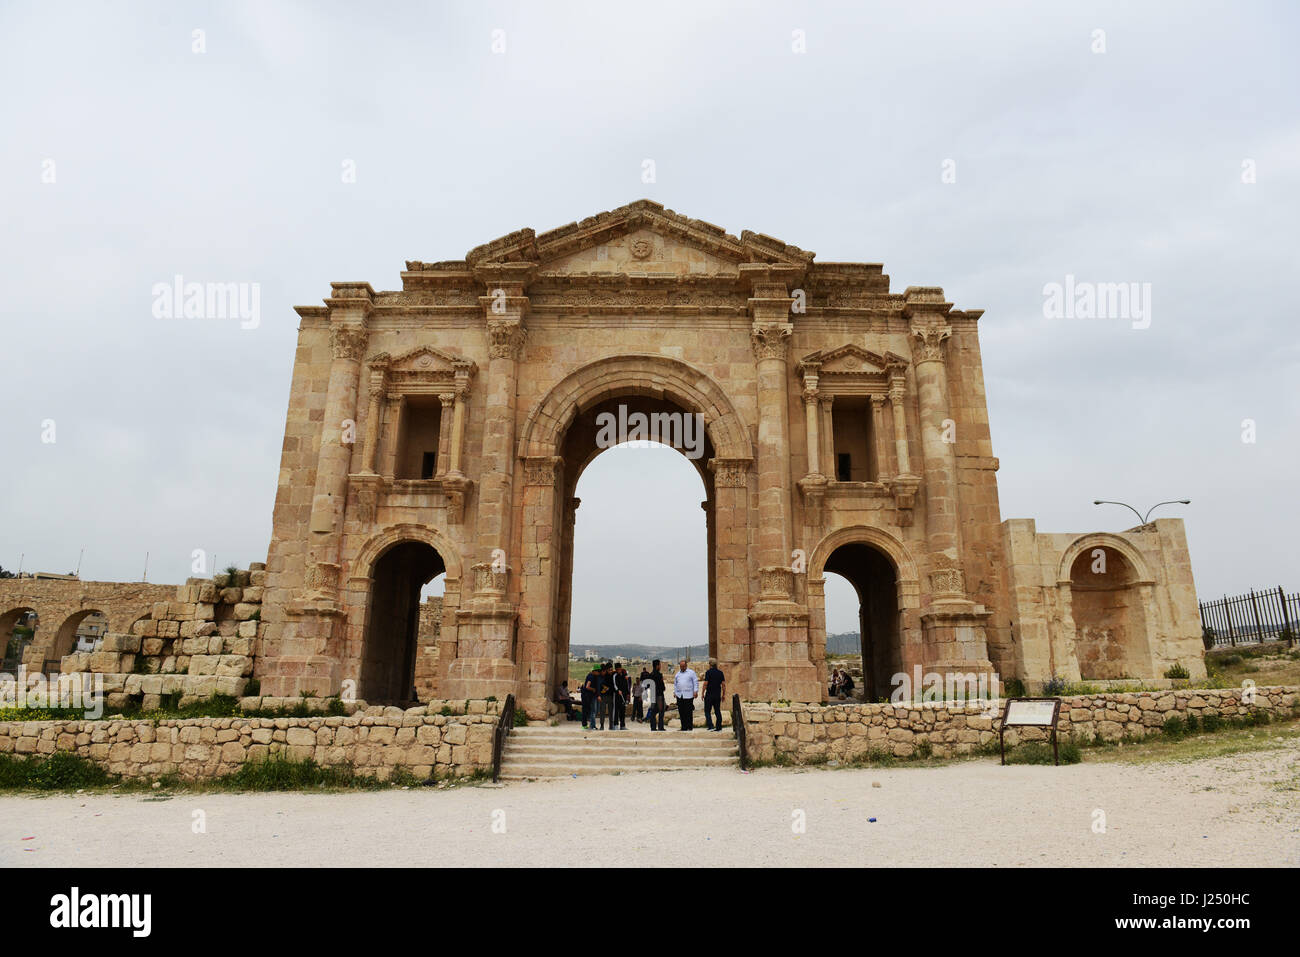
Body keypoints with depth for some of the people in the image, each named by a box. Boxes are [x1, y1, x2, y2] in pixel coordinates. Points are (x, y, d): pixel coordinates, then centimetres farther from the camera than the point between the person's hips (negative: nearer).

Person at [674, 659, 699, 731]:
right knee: (681, 712, 3)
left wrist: (695, 691, -8)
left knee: (689, 712, -5)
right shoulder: (677, 674, 17)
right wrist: (674, 692, 15)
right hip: (679, 695, 5)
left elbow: (696, 682, 0)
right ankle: (684, 727, 9)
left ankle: (690, 727, 2)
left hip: (688, 695, -5)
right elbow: (675, 684, 24)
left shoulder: (691, 672, 3)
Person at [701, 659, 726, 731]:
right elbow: (723, 684, 3)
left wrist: (703, 693, -4)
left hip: (709, 695, -5)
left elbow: (705, 684, -13)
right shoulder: (720, 673, 5)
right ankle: (718, 727, 8)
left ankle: (711, 726, -9)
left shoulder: (708, 672, -9)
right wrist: (723, 695, 10)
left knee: (707, 711, 3)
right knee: (717, 711, 10)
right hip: (718, 695, 5)